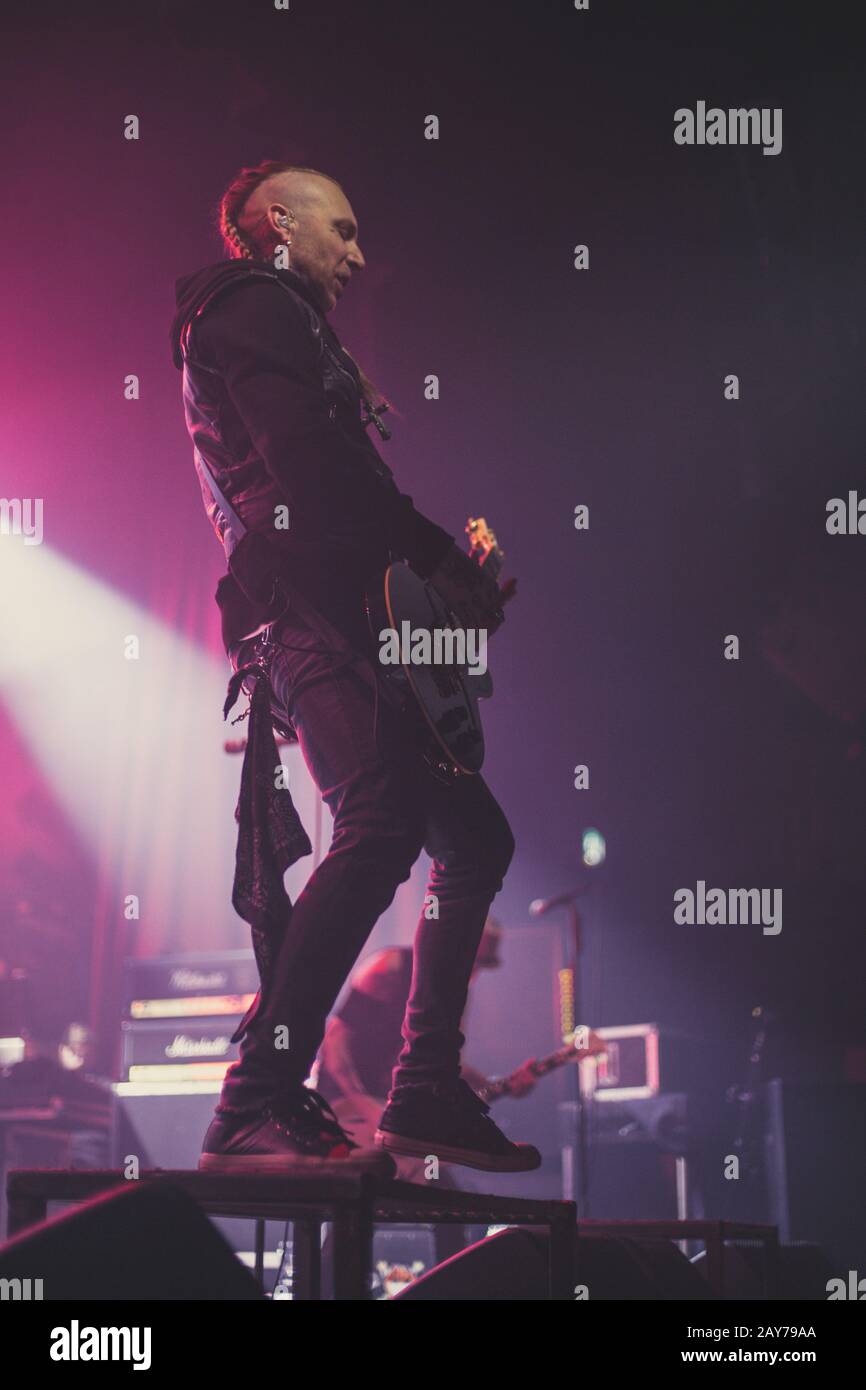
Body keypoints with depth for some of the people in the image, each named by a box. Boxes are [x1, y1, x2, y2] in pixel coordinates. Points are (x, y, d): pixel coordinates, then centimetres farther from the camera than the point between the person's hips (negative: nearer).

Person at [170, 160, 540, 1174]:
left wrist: (441, 567, 12)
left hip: (325, 618, 11)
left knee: (472, 836, 10)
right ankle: (256, 1106, -28)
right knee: (379, 829, -25)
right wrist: (439, 558, -9)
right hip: (311, 609, -11)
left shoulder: (281, 328, 33)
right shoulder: (253, 304, 2)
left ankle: (426, 1094, 11)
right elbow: (311, 464, -13)